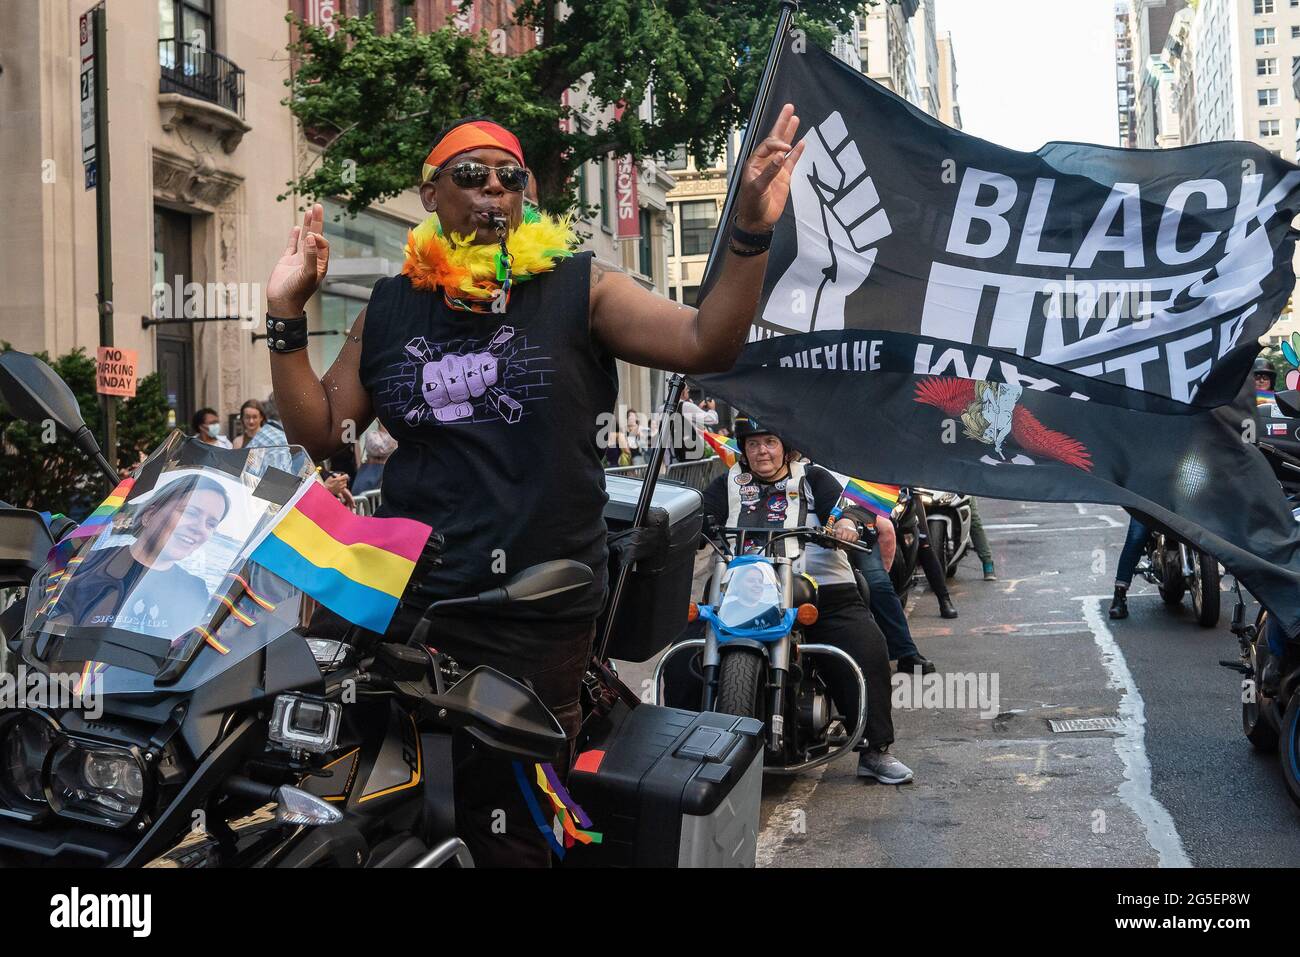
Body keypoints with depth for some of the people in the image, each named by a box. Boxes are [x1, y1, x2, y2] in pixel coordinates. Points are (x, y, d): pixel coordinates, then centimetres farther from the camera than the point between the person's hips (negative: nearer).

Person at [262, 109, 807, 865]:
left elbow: (707, 343, -10)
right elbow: (320, 433, 10)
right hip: (405, 601, 3)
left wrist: (750, 233, -24)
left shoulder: (575, 289, 0)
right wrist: (287, 316, 1)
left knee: (505, 833, 7)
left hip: (539, 616, -3)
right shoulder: (390, 308, 9)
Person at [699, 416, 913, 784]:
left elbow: (843, 505, 3)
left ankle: (875, 749, -10)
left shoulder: (812, 478, 18)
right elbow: (703, 512, 9)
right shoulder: (728, 484, 22)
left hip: (826, 591, 0)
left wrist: (847, 520, -21)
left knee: (868, 647, -20)